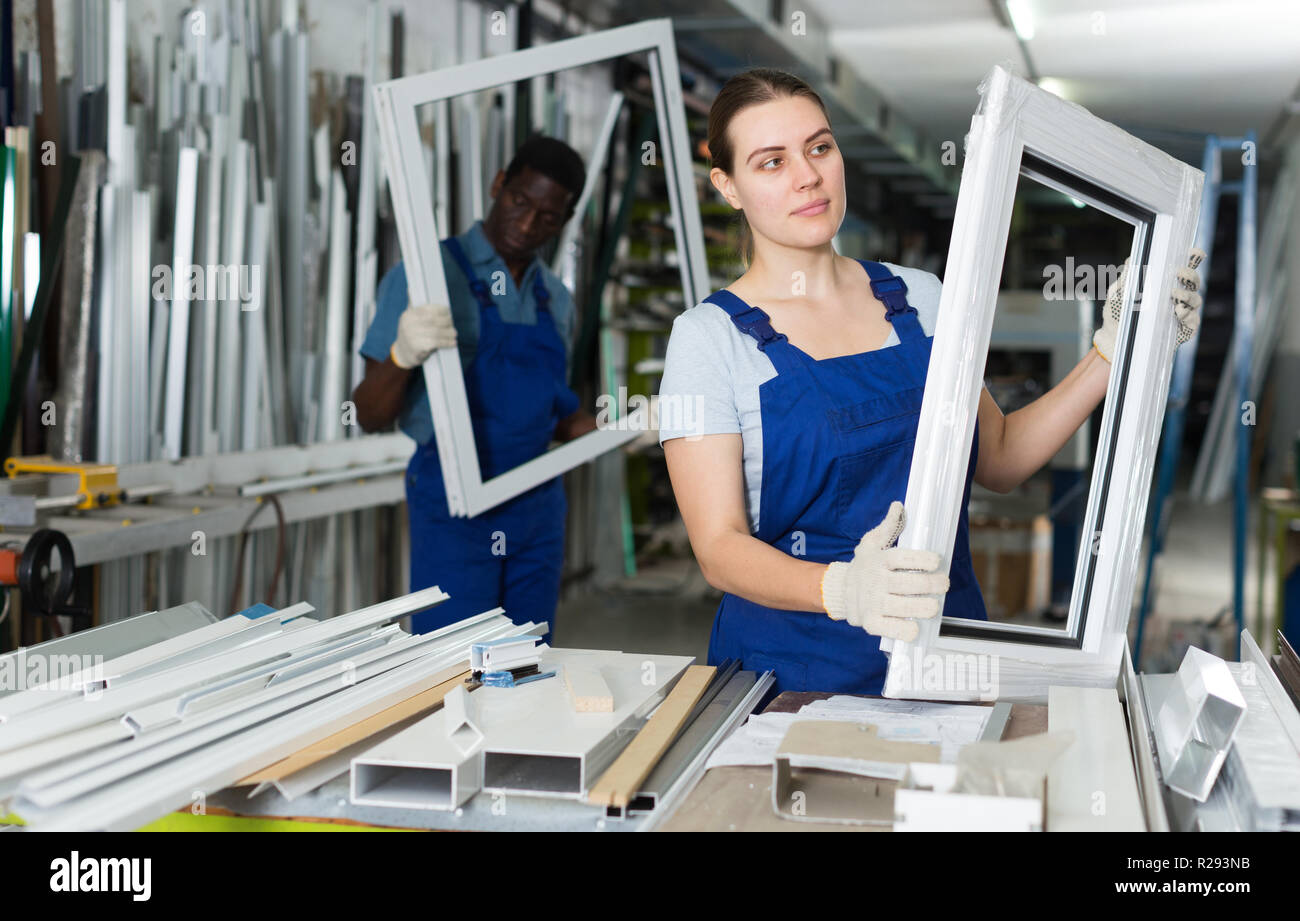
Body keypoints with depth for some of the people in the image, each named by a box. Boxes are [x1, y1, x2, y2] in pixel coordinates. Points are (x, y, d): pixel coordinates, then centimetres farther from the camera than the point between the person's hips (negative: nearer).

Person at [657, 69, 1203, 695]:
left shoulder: (918, 298, 12)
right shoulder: (709, 338, -3)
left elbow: (998, 460, 18)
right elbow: (719, 548, -11)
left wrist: (1113, 349, 9)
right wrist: (843, 588, -30)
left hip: (946, 655, 4)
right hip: (793, 672, -4)